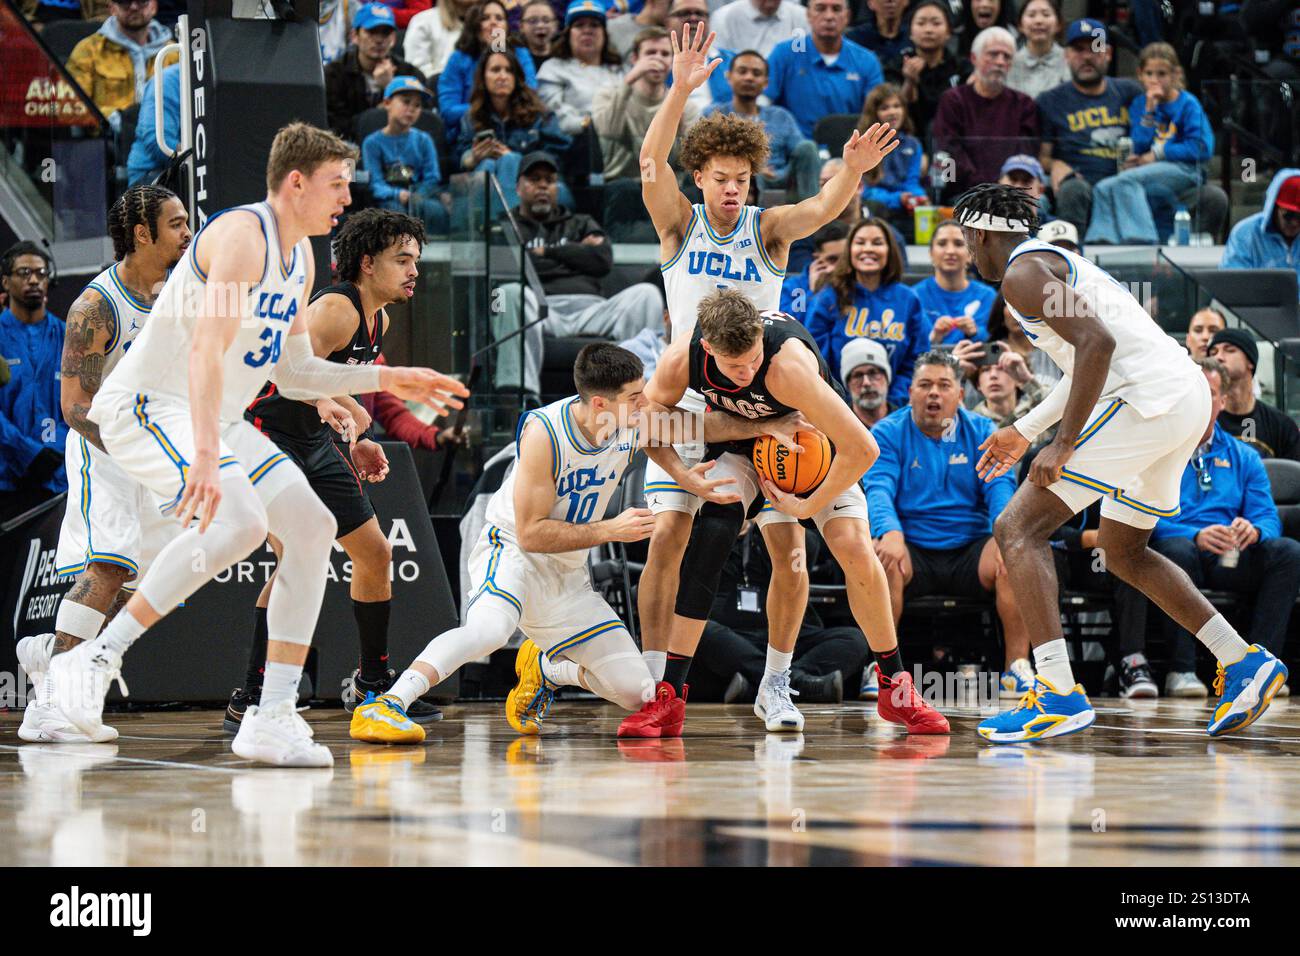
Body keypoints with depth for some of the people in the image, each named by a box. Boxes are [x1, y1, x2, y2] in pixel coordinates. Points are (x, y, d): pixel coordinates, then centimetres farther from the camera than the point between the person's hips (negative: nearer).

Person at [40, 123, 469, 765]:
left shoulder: (300, 259, 12)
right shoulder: (242, 236, -19)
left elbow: (292, 372, 23)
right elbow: (205, 349, -32)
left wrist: (384, 380, 17)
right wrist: (206, 458, -42)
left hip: (216, 417, 10)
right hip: (146, 406, -10)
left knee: (312, 527, 0)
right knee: (240, 519, -31)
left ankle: (272, 719, 1)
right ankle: (93, 662, -26)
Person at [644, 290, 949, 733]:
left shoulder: (789, 363, -42)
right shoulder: (682, 358, -31)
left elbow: (862, 449, -39)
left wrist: (811, 506, -26)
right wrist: (683, 475, -25)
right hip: (740, 438, 2)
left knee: (856, 550, -16)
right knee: (712, 531, -24)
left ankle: (896, 688, 5)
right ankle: (669, 689, -21)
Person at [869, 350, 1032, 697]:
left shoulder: (982, 433, 7)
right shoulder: (887, 434, 2)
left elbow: (1000, 489, -5)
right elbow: (879, 490, -13)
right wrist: (890, 534, -36)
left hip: (970, 552, 1)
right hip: (913, 553, -1)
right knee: (882, 554, -34)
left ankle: (1017, 668, -23)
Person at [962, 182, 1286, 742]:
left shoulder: (1022, 273, -5)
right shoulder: (1057, 261, 27)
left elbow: (1096, 343, -20)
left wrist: (1065, 443, -20)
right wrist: (1024, 432, 41)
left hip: (1148, 401, -10)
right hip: (1188, 397, 10)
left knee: (1018, 529, -9)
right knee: (1122, 552, 27)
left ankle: (1059, 696, -22)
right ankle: (1244, 664, 21)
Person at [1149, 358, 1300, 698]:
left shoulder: (1243, 457, 20)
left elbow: (1268, 517, 9)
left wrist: (1254, 530, -18)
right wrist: (1197, 536, -25)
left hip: (1230, 562, 4)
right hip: (1179, 549, -4)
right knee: (1178, 550, -39)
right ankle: (1181, 670, -33)